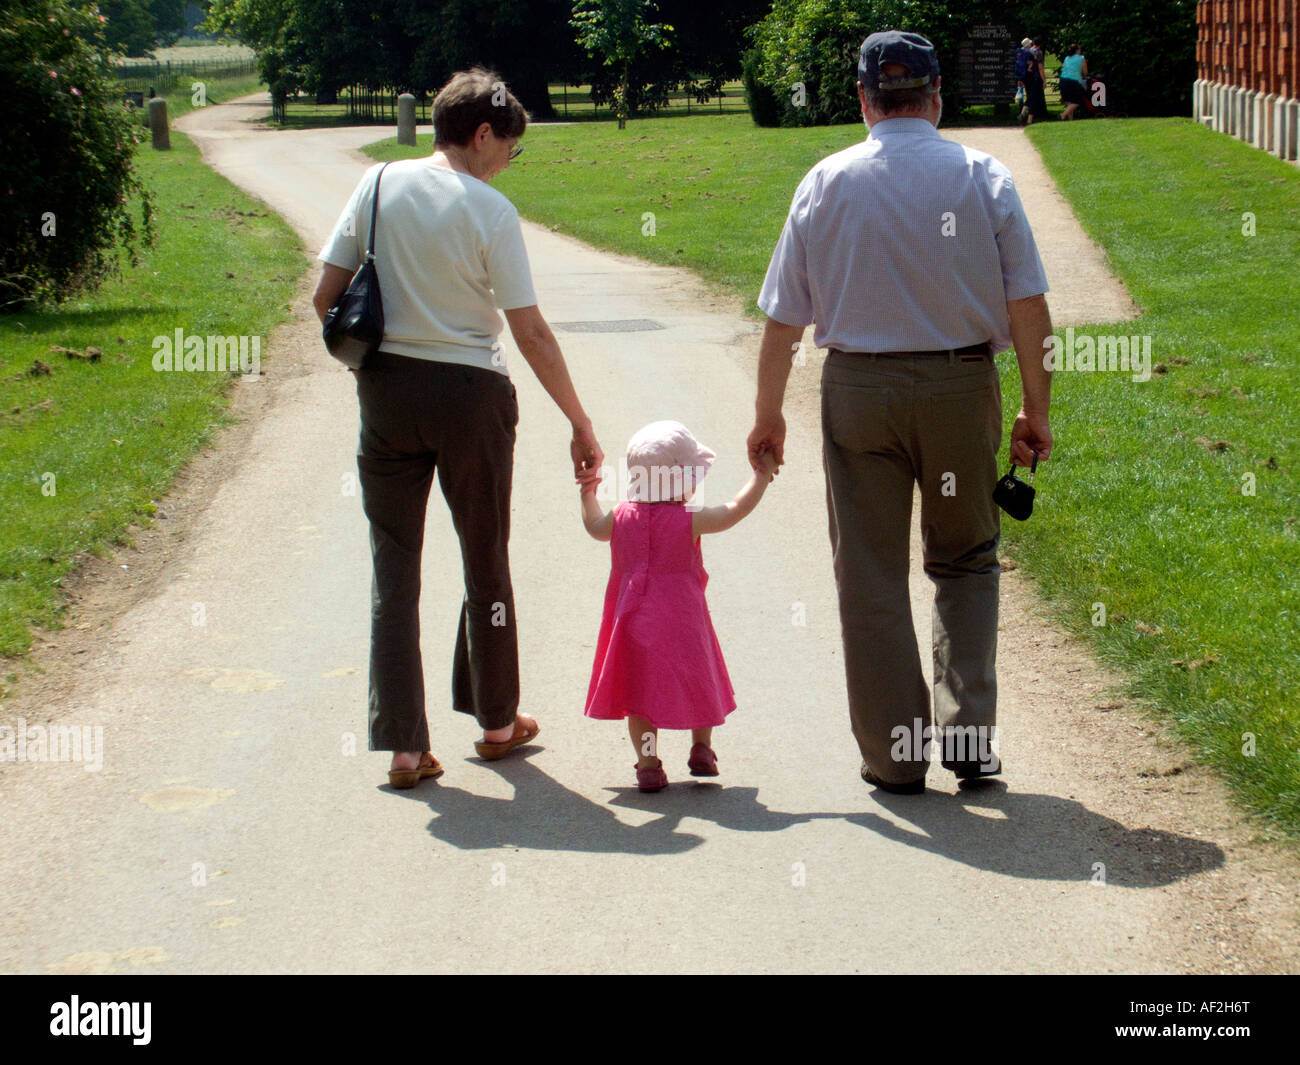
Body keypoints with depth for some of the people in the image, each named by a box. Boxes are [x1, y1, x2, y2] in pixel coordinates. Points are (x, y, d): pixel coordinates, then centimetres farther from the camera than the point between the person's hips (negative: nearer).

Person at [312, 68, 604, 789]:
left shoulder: (380, 184, -1)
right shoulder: (490, 210, -11)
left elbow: (326, 296, -1)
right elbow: (531, 332, -11)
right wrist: (580, 424, -3)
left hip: (387, 391, 3)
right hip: (470, 392, -3)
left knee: (394, 565, 8)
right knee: (485, 559, 15)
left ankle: (403, 744, 4)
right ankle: (497, 722, 28)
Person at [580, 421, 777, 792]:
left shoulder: (622, 517, 2)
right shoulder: (688, 521, -11)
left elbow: (595, 526, 22)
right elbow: (735, 510, -7)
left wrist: (588, 494, 40)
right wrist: (762, 476, 5)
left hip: (633, 620, 3)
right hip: (682, 621, -3)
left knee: (640, 692, 7)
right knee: (698, 682, 17)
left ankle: (648, 762, 1)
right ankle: (701, 748, 21)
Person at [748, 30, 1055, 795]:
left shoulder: (827, 183, 0)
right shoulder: (984, 177, -1)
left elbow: (784, 317, 2)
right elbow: (1028, 304, -3)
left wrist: (768, 414, 12)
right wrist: (1036, 409, 5)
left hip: (859, 388, 0)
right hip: (962, 387, 0)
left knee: (871, 576, 7)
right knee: (966, 561, 16)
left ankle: (894, 757, 11)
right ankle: (969, 734, 8)